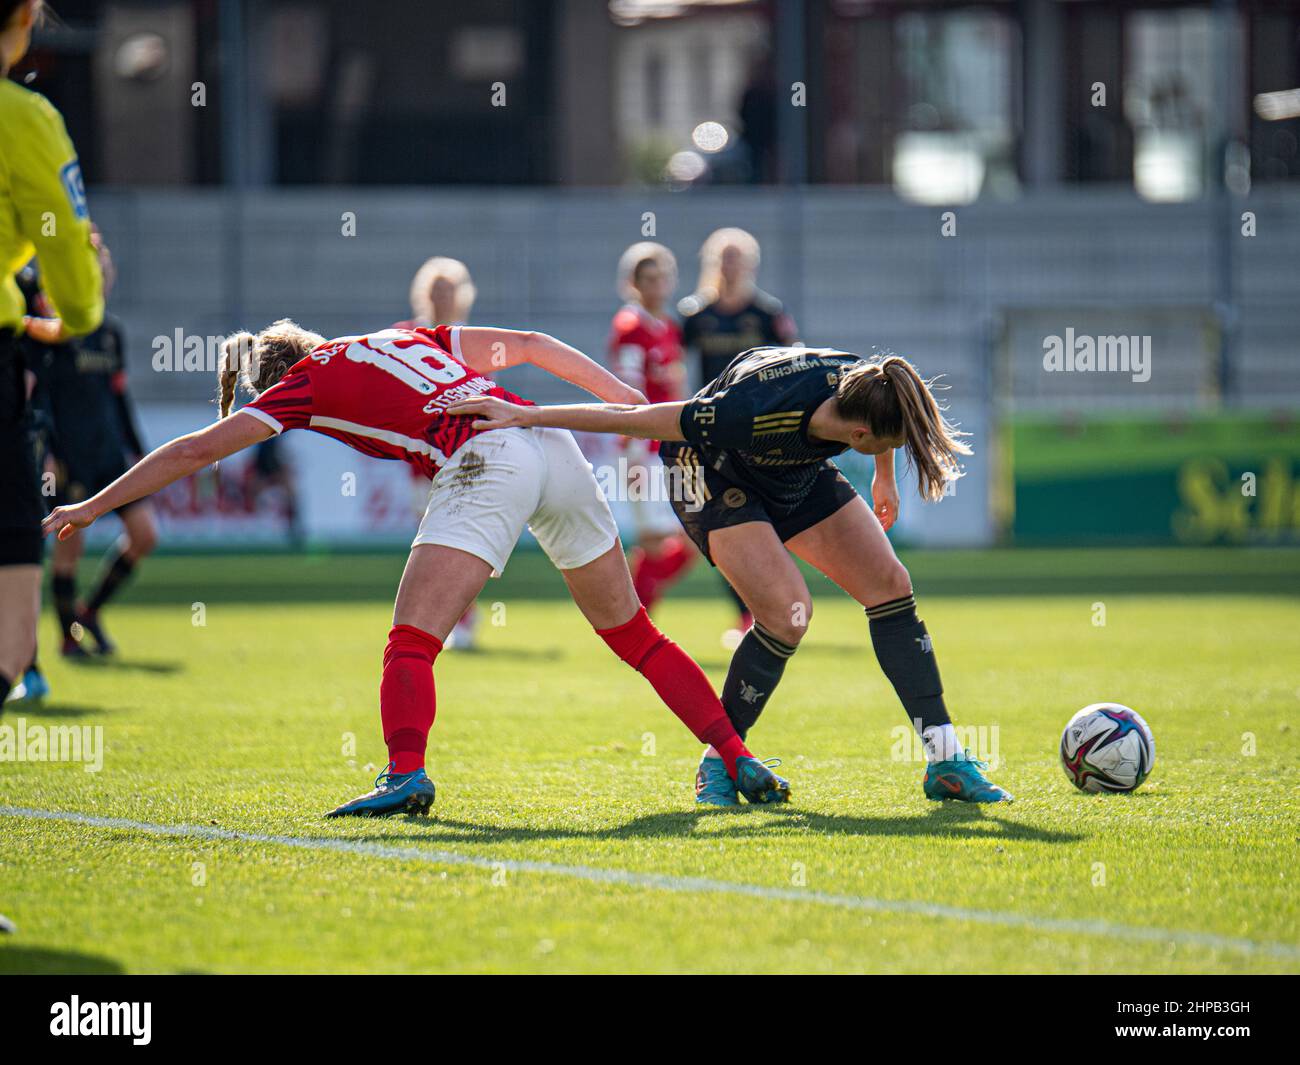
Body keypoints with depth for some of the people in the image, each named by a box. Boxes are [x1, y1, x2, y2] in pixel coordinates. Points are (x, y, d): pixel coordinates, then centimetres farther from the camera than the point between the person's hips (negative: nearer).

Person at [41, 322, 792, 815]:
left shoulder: (307, 383, 12)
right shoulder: (400, 340, 29)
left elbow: (196, 450, 13)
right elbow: (528, 345, 25)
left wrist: (94, 507, 19)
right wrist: (627, 400, 26)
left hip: (485, 460, -7)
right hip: (552, 445, 7)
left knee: (413, 638, -8)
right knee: (633, 633, 15)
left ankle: (407, 773, -30)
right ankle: (740, 762, 11)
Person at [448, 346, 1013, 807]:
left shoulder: (866, 386, -28)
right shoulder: (753, 414, -43)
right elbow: (633, 420, -34)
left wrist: (884, 478, 17)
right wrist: (524, 415, -28)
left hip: (801, 472, 6)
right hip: (716, 476, -6)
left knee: (889, 585, -6)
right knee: (787, 614, -24)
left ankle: (945, 760, -1)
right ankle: (717, 764, -6)